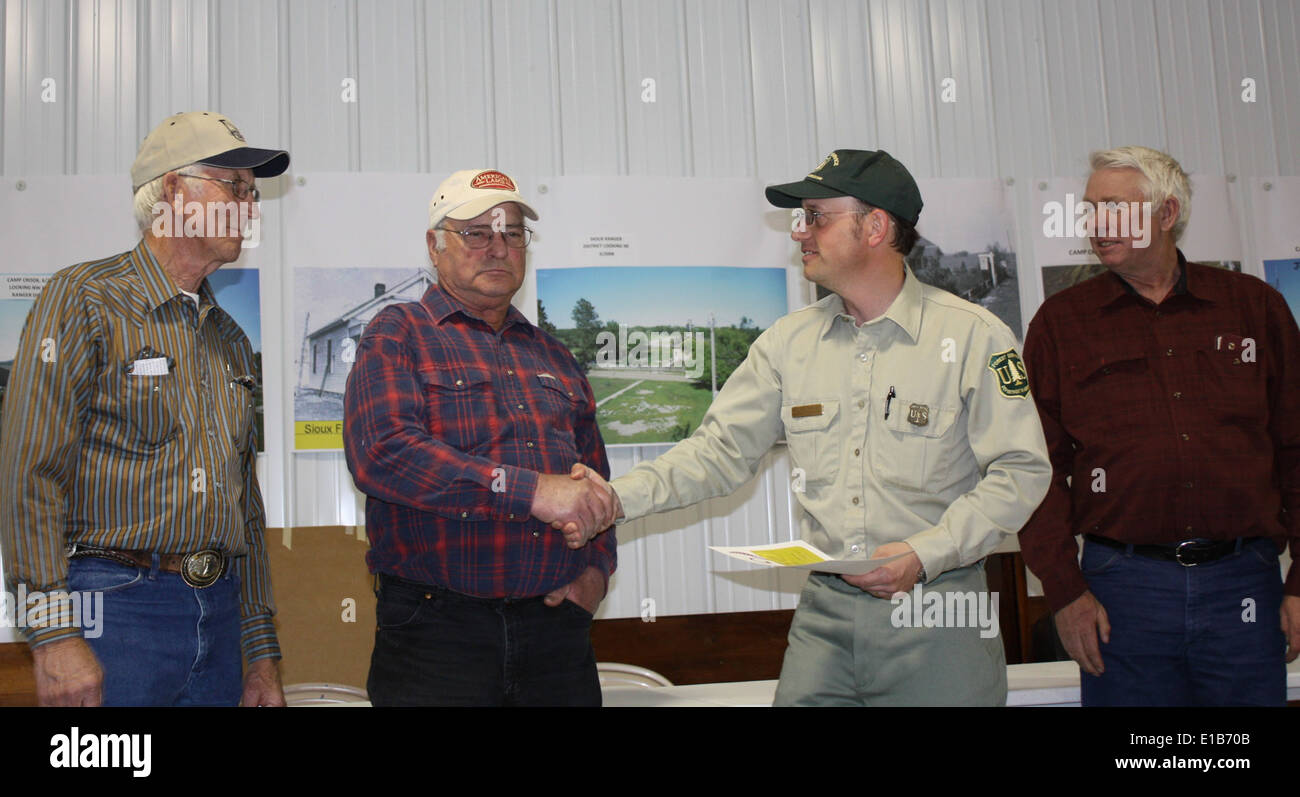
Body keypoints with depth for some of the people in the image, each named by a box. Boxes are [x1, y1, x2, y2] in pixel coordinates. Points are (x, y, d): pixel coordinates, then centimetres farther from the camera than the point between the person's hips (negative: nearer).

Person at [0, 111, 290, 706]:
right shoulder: (84, 300, -4)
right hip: (115, 610, -6)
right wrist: (55, 635, -19)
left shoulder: (231, 342, 17)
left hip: (219, 609, 6)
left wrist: (262, 656, 16)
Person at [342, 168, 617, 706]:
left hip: (557, 626, 5)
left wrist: (597, 568, 5)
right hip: (437, 629, -4)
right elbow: (381, 452, -16)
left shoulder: (553, 356, 20)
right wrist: (531, 492, -21)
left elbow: (596, 484, 25)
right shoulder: (400, 334, 2)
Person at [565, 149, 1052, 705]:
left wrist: (923, 554, -16)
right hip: (824, 614, 3)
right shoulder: (788, 342, 7)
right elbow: (721, 450, 5)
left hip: (937, 619, -3)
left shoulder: (974, 337, -5)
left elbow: (1020, 471, -6)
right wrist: (621, 498, -9)